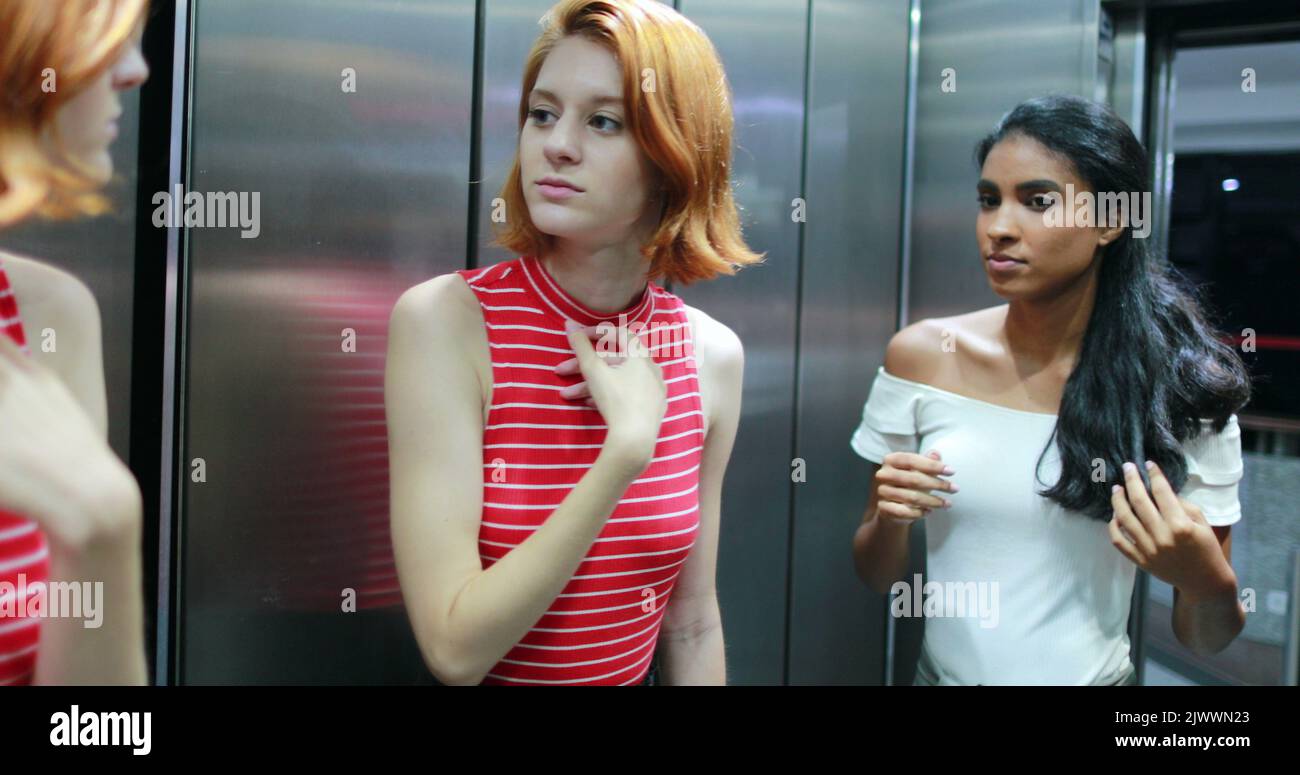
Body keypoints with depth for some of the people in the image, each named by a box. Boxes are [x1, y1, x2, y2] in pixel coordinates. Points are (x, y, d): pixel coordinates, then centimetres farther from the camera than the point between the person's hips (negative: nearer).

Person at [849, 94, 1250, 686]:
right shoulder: (922, 355, -10)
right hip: (943, 668, 2)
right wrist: (887, 521, -21)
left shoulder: (1182, 387, -12)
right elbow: (876, 576, -1)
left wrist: (1211, 583, -25)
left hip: (1093, 672, -1)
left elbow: (1204, 637, -4)